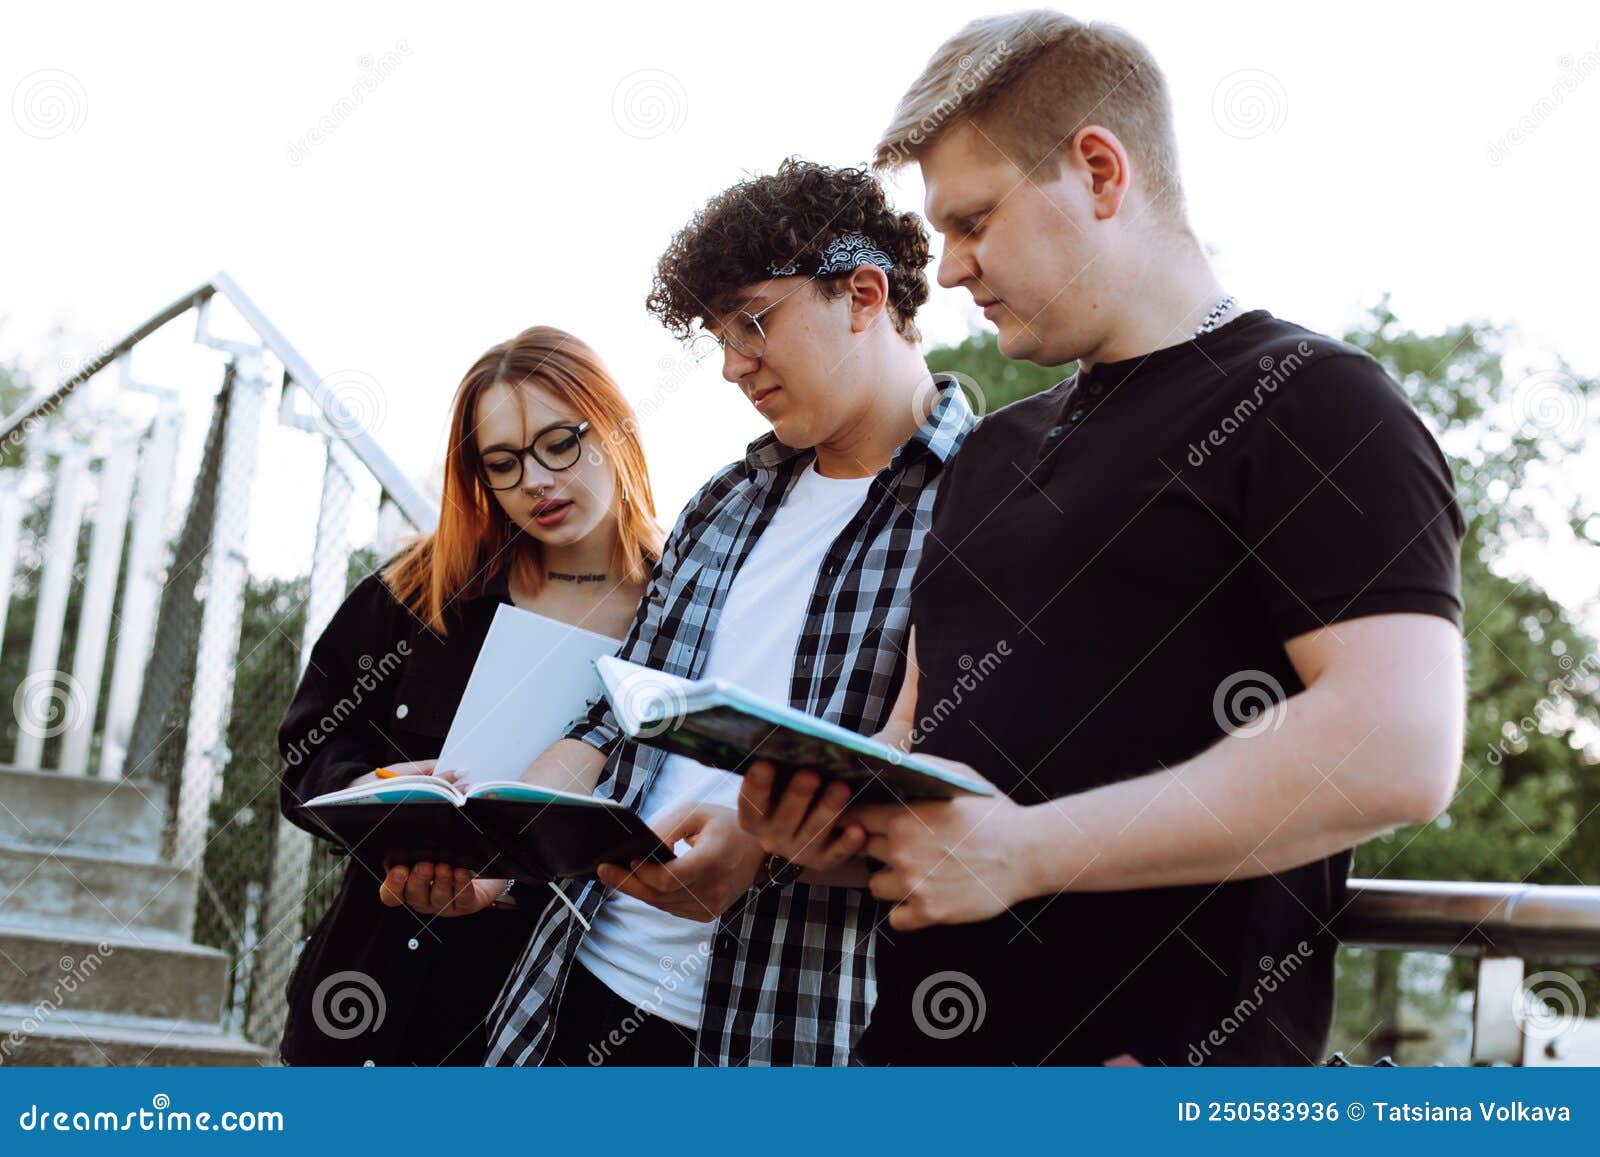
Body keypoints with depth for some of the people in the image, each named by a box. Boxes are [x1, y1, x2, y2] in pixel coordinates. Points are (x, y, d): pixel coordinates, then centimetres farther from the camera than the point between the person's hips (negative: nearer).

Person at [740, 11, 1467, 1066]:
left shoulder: (1312, 404, -7)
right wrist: (830, 810, -1)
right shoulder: (996, 452, 18)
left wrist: (1019, 851, -20)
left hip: (1163, 1044, -7)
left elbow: (1397, 751, -20)